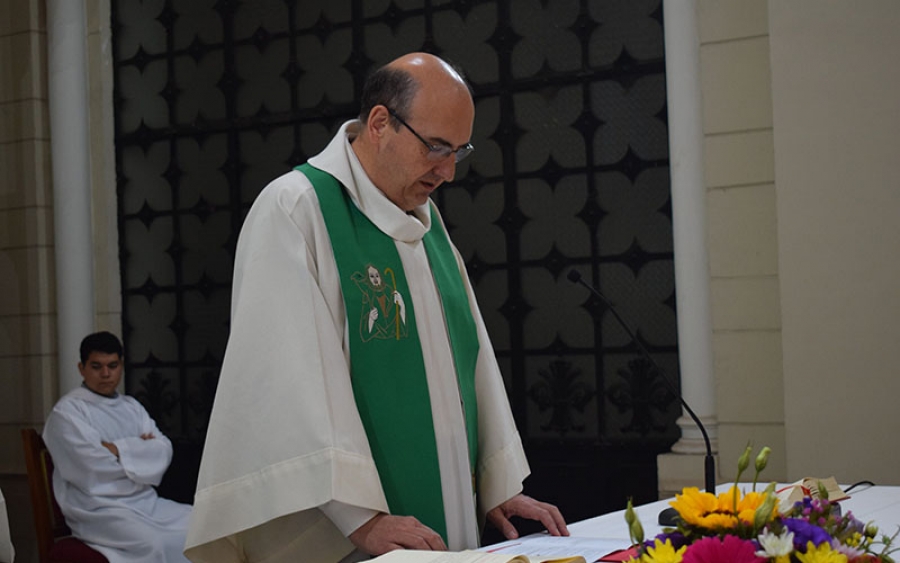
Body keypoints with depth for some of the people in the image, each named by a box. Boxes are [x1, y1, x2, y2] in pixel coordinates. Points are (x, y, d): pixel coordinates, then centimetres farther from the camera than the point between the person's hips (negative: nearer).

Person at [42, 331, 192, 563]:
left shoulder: (131, 407, 18)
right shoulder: (68, 410, -2)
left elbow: (163, 450, 4)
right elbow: (94, 465, -14)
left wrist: (118, 450, -10)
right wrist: (141, 451, -1)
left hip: (145, 501, 6)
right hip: (98, 509, -6)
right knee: (154, 543, -33)